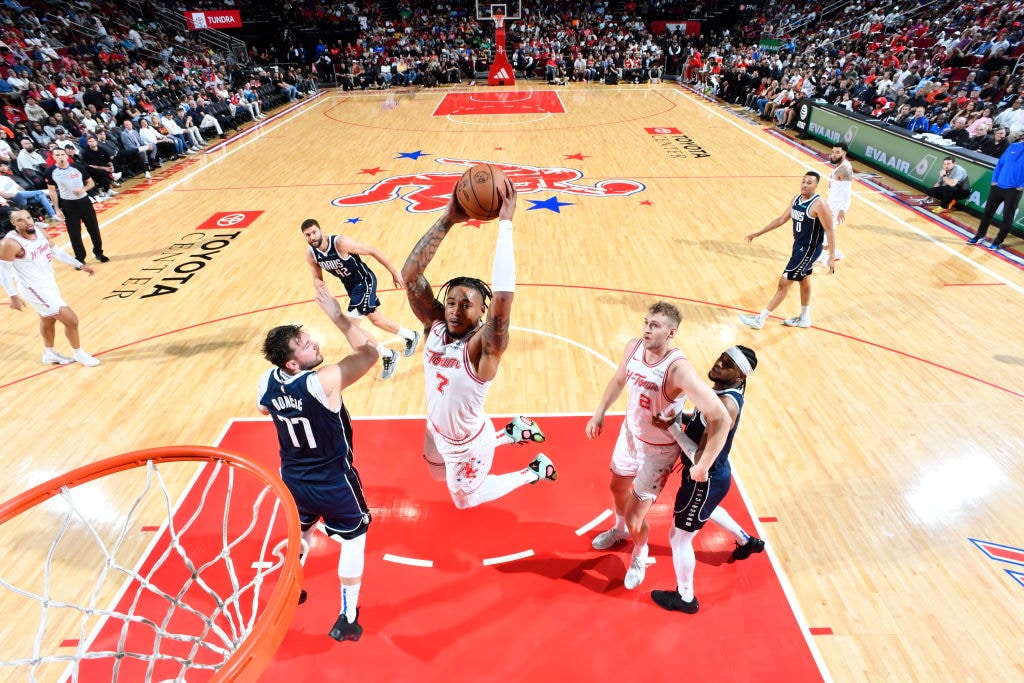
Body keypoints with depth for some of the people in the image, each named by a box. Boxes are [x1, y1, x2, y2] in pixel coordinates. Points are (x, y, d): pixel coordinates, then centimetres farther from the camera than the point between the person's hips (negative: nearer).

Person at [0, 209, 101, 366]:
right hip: (35, 289, -9)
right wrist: (13, 296, -20)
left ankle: (49, 353, 47)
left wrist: (80, 265, 12)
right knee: (71, 320, -6)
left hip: (49, 282, 9)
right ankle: (78, 353, 15)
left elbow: (56, 251, 11)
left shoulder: (40, 231, -4)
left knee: (48, 320, 26)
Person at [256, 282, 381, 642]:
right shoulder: (324, 382, -33)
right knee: (354, 540, 17)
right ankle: (347, 618, 27)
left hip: (292, 479, 6)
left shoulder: (266, 382, -13)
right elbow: (370, 350, -24)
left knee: (302, 532, 32)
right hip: (334, 483, -5)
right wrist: (338, 317, -23)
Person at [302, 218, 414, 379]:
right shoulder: (310, 254, -9)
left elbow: (372, 251, -20)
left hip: (364, 280, -8)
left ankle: (387, 355, -2)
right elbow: (317, 278, 5)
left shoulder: (340, 242, -28)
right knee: (374, 318, 20)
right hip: (350, 285, 8)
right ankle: (411, 336, 43)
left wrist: (394, 271, -17)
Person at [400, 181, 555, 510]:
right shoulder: (434, 325, -18)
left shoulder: (483, 346, -33)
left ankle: (535, 470, 36)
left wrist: (505, 223, -51)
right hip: (436, 430, 6)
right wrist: (447, 219, -36)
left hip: (468, 443, -6)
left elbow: (503, 299, -52)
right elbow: (410, 274, -28)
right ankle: (511, 433, 42)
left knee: (465, 499, 21)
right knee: (440, 474, 36)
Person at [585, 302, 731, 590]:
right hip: (630, 433, 6)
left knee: (635, 518, 2)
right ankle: (619, 529, 62)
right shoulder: (633, 347, -14)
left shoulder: (678, 369, -35)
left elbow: (719, 417, -36)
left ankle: (640, 554, 39)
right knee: (618, 486, 29)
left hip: (658, 450, -6)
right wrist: (599, 413, 8)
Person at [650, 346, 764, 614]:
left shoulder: (725, 404, -33)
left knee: (679, 537, 8)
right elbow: (703, 421, 13)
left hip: (706, 480, -10)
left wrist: (672, 427, -31)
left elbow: (702, 458, -33)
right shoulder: (723, 391, -4)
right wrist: (679, 416, -4)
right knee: (707, 510, 39)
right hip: (713, 474, 10)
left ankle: (685, 599, 31)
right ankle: (747, 542, 63)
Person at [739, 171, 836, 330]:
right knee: (803, 279, 21)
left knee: (784, 282, -6)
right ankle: (804, 318, 38)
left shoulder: (819, 205, -22)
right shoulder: (796, 199, 3)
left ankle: (760, 319, -1)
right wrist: (758, 233, 15)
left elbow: (829, 231, -21)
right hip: (799, 245, 9)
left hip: (809, 249, -9)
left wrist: (831, 257, -25)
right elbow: (782, 219, 14)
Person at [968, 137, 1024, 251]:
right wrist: (994, 179, 3)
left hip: (1014, 190, -4)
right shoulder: (1014, 146, 5)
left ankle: (998, 241, 14)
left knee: (1007, 217, 4)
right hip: (998, 186, 4)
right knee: (988, 211, 12)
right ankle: (980, 235, 27)